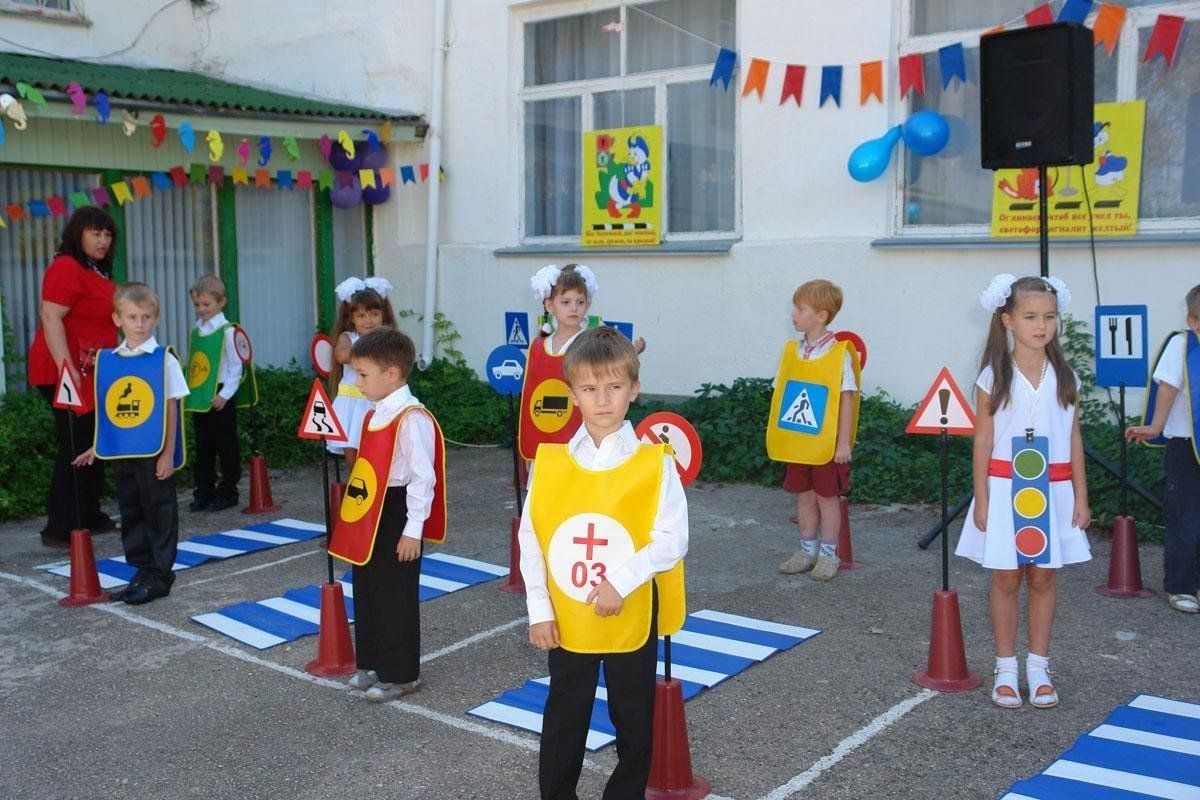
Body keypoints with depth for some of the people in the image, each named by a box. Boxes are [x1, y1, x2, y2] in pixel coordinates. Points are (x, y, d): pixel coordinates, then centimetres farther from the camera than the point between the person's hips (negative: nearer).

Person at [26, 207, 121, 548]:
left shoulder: (97, 272, 17)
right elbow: (50, 319, -21)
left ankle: (90, 517, 26)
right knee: (75, 448, -8)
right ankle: (60, 529, -3)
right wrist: (66, 367, -29)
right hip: (70, 374, -10)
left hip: (93, 374, 10)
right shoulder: (66, 268, -12)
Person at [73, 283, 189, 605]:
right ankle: (141, 571, 24)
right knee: (130, 512, 12)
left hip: (155, 454, -5)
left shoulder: (164, 359, -7)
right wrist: (97, 447, 9)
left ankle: (159, 576, 10)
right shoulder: (108, 360, 6)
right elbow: (106, 409, 12)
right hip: (122, 452, 5)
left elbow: (171, 408, -6)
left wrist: (169, 453, -10)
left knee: (159, 512, 2)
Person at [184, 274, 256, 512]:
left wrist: (225, 395, -16)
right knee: (203, 446, 12)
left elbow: (236, 366, -10)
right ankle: (203, 492, 19)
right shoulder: (195, 331, 10)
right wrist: (189, 393, 7)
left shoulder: (228, 331, -8)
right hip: (199, 398, 6)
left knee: (226, 445, 3)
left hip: (220, 398, -6)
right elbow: (191, 366, 15)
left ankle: (228, 492, 12)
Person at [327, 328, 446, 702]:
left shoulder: (412, 418, -19)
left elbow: (423, 477, -20)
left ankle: (400, 675, 16)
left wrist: (413, 530, -19)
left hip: (396, 517, -9)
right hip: (369, 517, 9)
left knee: (396, 598, 2)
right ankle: (371, 664, 33)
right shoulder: (373, 414, 10)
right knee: (367, 592, 18)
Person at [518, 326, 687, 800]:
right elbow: (530, 539, 0)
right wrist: (539, 610, -3)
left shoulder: (654, 463, -10)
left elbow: (672, 539, -12)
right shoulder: (549, 461, -4)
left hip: (632, 618, -2)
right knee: (563, 721, 16)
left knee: (633, 722, 14)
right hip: (565, 621, 2)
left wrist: (621, 581, -24)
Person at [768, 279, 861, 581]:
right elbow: (781, 394, 9)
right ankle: (807, 550, 28)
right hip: (797, 443, 5)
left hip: (827, 444, -5)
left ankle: (828, 554, 19)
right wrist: (777, 435, 7)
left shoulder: (839, 353, -12)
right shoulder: (792, 351, 4)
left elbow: (847, 399, -12)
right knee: (804, 496, 15)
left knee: (827, 497, 7)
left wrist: (844, 442, -13)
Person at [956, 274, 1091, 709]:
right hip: (1005, 488, -2)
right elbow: (983, 440, -3)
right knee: (1006, 578, 5)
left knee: (1043, 576, 8)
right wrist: (981, 499, -5)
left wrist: (1080, 497, 5)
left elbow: (1074, 439, 7)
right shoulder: (993, 378, -5)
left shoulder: (1065, 378, 2)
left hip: (1052, 490, 2)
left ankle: (1039, 666, 21)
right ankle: (1005, 669, 16)